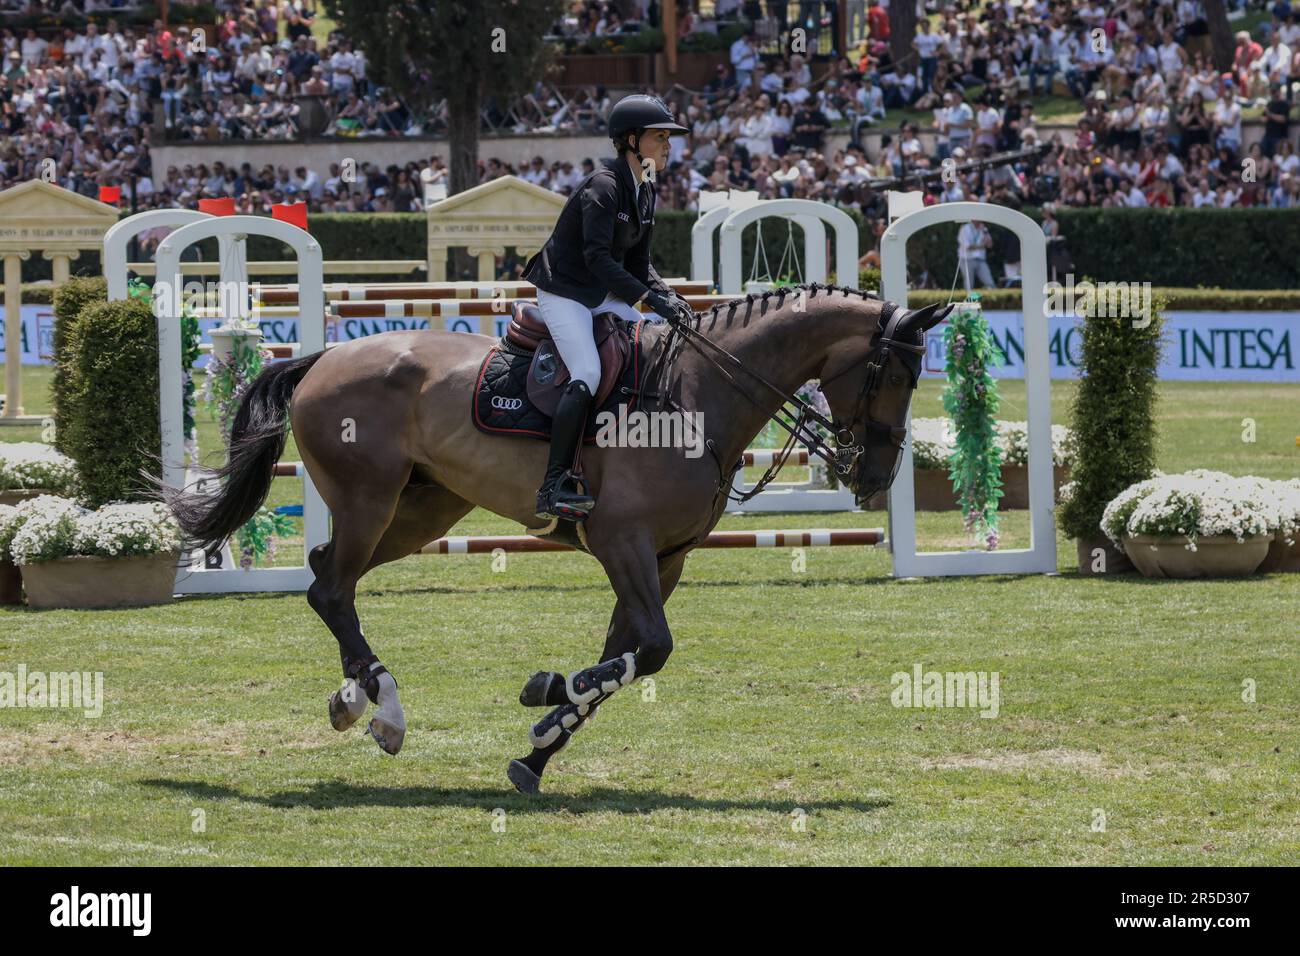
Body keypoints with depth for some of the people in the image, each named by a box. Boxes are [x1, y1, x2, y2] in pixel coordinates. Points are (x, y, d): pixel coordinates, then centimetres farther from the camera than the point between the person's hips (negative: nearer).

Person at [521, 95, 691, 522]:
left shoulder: (644, 191, 9)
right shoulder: (603, 187, -19)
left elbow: (637, 262, 14)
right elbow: (597, 258, -27)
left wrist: (669, 297, -4)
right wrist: (650, 298, -32)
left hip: (605, 295, 10)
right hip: (564, 291, -10)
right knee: (588, 374, -25)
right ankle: (553, 487, -27)